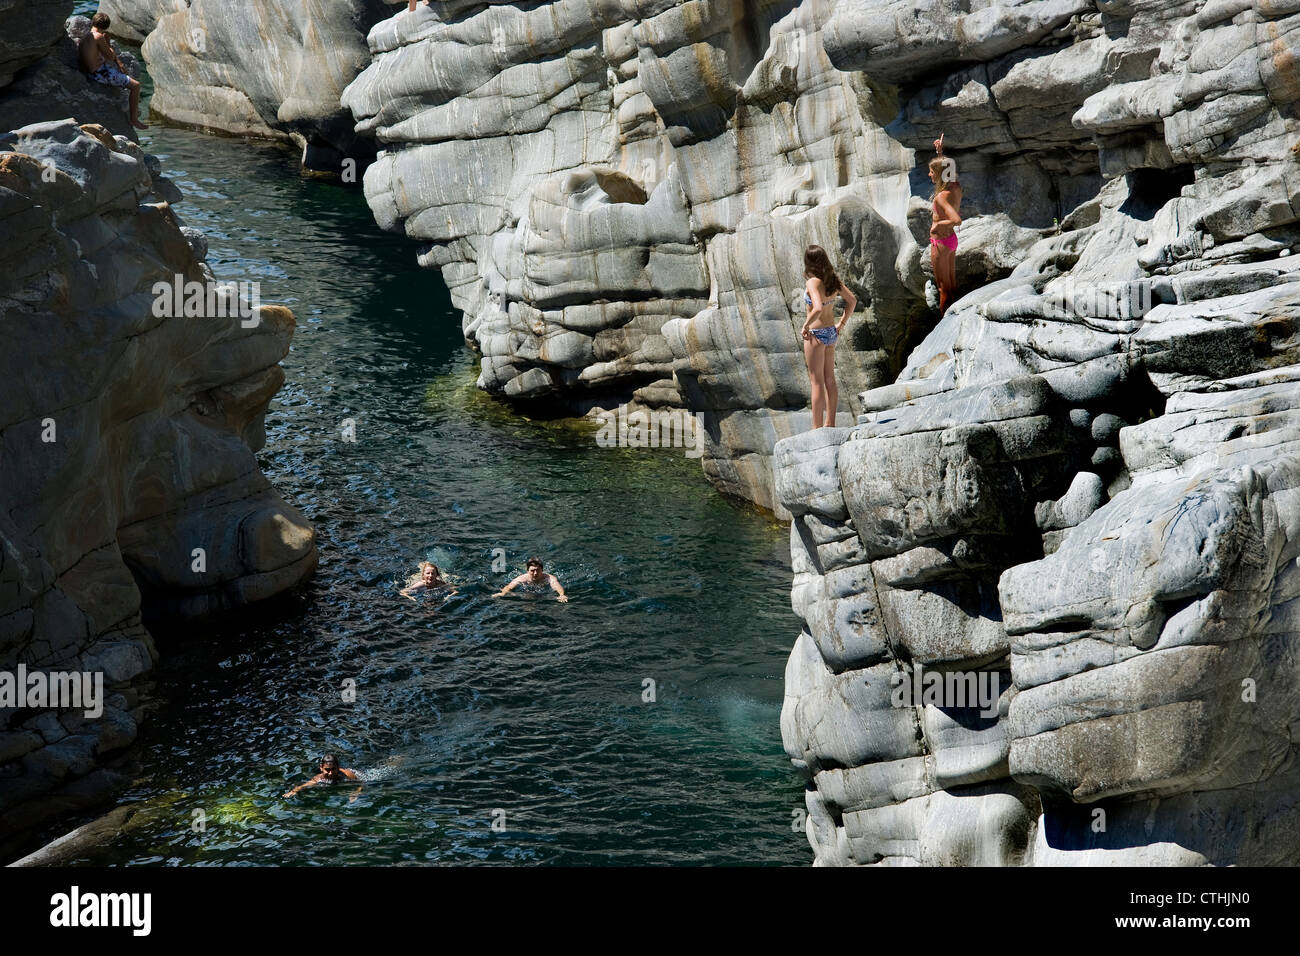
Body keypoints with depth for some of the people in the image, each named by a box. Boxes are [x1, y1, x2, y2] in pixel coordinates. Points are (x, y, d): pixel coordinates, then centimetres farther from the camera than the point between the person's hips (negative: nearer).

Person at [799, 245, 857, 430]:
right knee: (829, 379, 15)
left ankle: (817, 428, 3)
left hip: (816, 334, -7)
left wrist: (806, 325, -18)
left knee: (817, 382, -1)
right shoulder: (833, 280, 2)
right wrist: (842, 323, 16)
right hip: (831, 332, 7)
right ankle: (830, 423, 23)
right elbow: (852, 300, 11)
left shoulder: (813, 283, -19)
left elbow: (818, 308, -33)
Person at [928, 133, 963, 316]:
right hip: (952, 239, 9)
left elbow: (957, 220, -39)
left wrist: (938, 224, -25)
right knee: (952, 285, 18)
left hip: (940, 242, -9)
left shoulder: (942, 196, -27)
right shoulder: (956, 188, -2)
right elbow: (946, 168, 21)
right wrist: (940, 152, 16)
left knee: (944, 288, 2)